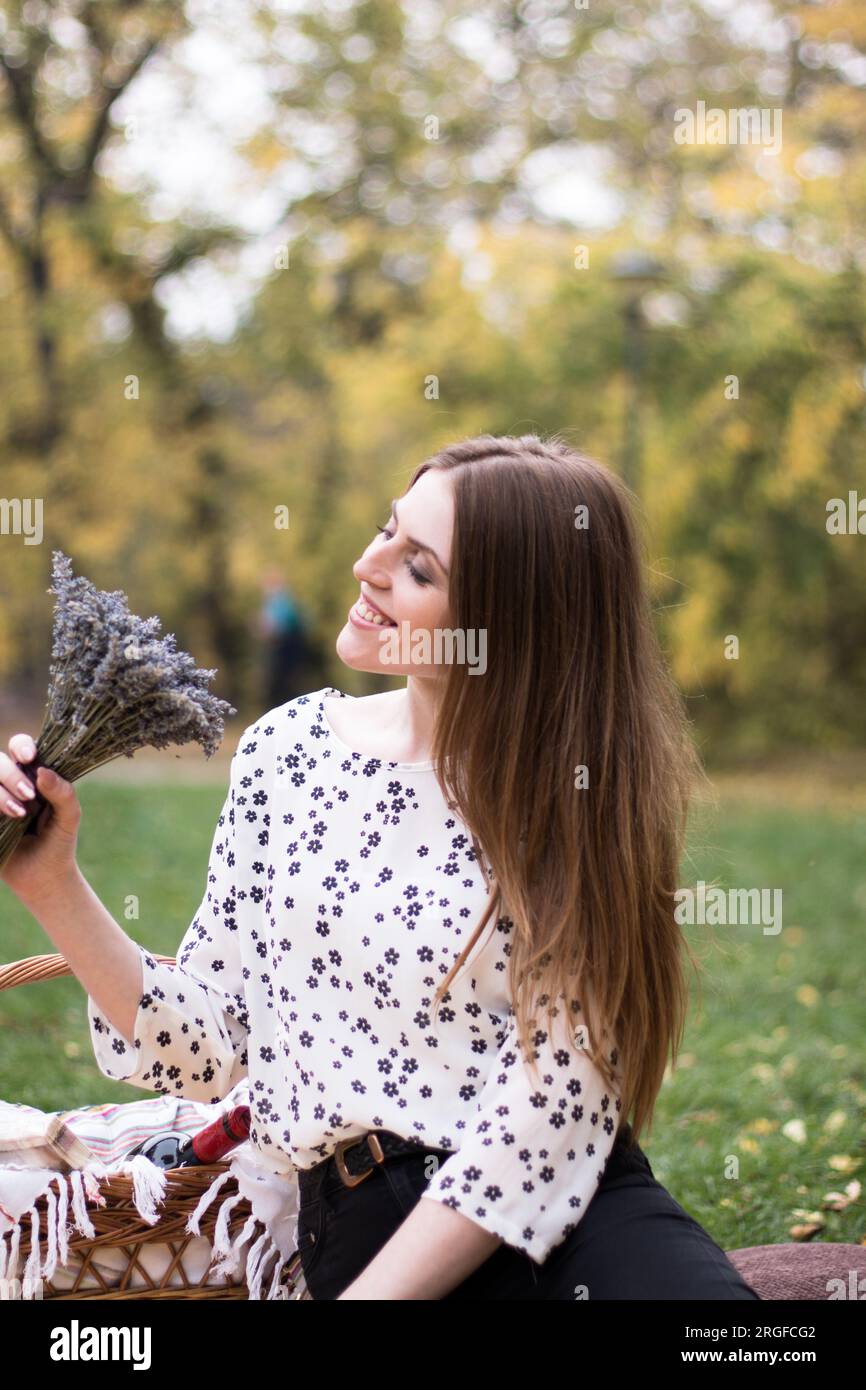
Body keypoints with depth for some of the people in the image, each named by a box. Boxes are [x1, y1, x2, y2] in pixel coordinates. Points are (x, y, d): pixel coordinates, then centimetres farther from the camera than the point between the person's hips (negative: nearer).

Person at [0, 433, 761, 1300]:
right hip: (364, 1220, 1)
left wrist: (372, 1292, -17)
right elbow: (205, 1050, 7)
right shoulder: (285, 750, 6)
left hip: (579, 1201, -1)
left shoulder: (582, 795, -1)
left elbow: (553, 1107, -9)